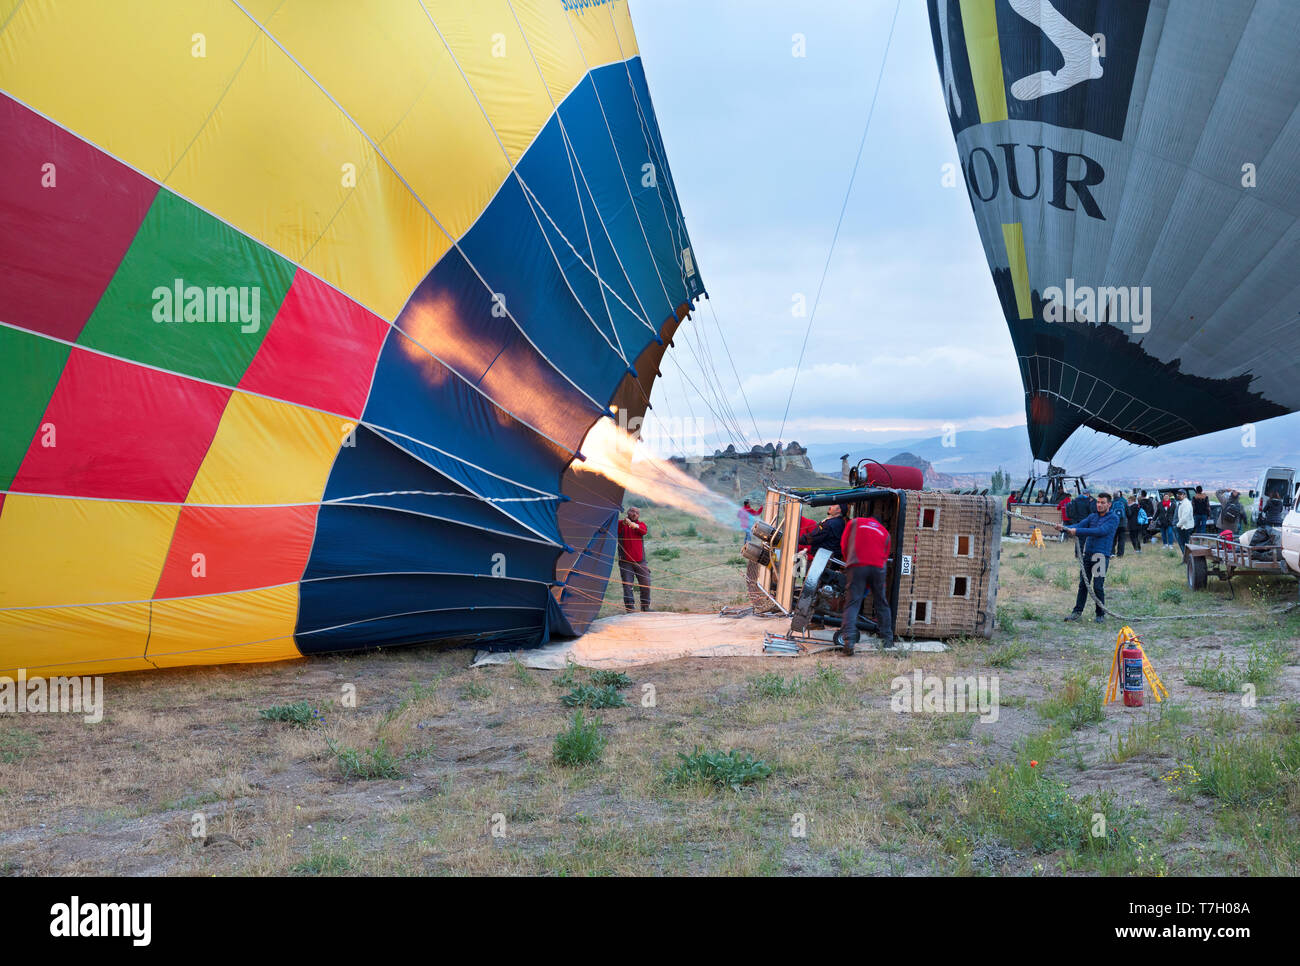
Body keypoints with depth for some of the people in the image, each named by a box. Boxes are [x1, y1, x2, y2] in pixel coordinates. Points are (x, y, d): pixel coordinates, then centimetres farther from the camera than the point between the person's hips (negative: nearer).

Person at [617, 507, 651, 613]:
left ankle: (645, 607, 20)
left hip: (640, 561, 3)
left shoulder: (641, 524, 10)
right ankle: (630, 609, -5)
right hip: (625, 561, -3)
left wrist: (636, 526, -36)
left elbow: (644, 530, -13)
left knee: (645, 584, 4)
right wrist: (623, 523, -41)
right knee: (627, 585, -7)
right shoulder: (621, 524, 3)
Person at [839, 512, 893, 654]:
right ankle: (888, 640, 21)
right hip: (878, 568, 2)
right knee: (882, 604, 16)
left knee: (852, 603, -7)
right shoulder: (885, 532, 26)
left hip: (857, 566, -2)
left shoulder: (855, 523, 19)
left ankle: (849, 640, -23)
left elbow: (843, 544, 13)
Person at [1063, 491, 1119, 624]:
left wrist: (1078, 531, -23)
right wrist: (1065, 528, -16)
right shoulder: (1092, 516, 16)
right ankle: (1077, 611, 15)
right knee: (1083, 584, 7)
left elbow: (1100, 531, -17)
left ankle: (1101, 615, 8)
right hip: (1087, 553, 5)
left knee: (1098, 586, -5)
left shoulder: (1113, 518, -3)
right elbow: (1080, 525, 5)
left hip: (1101, 554, -5)